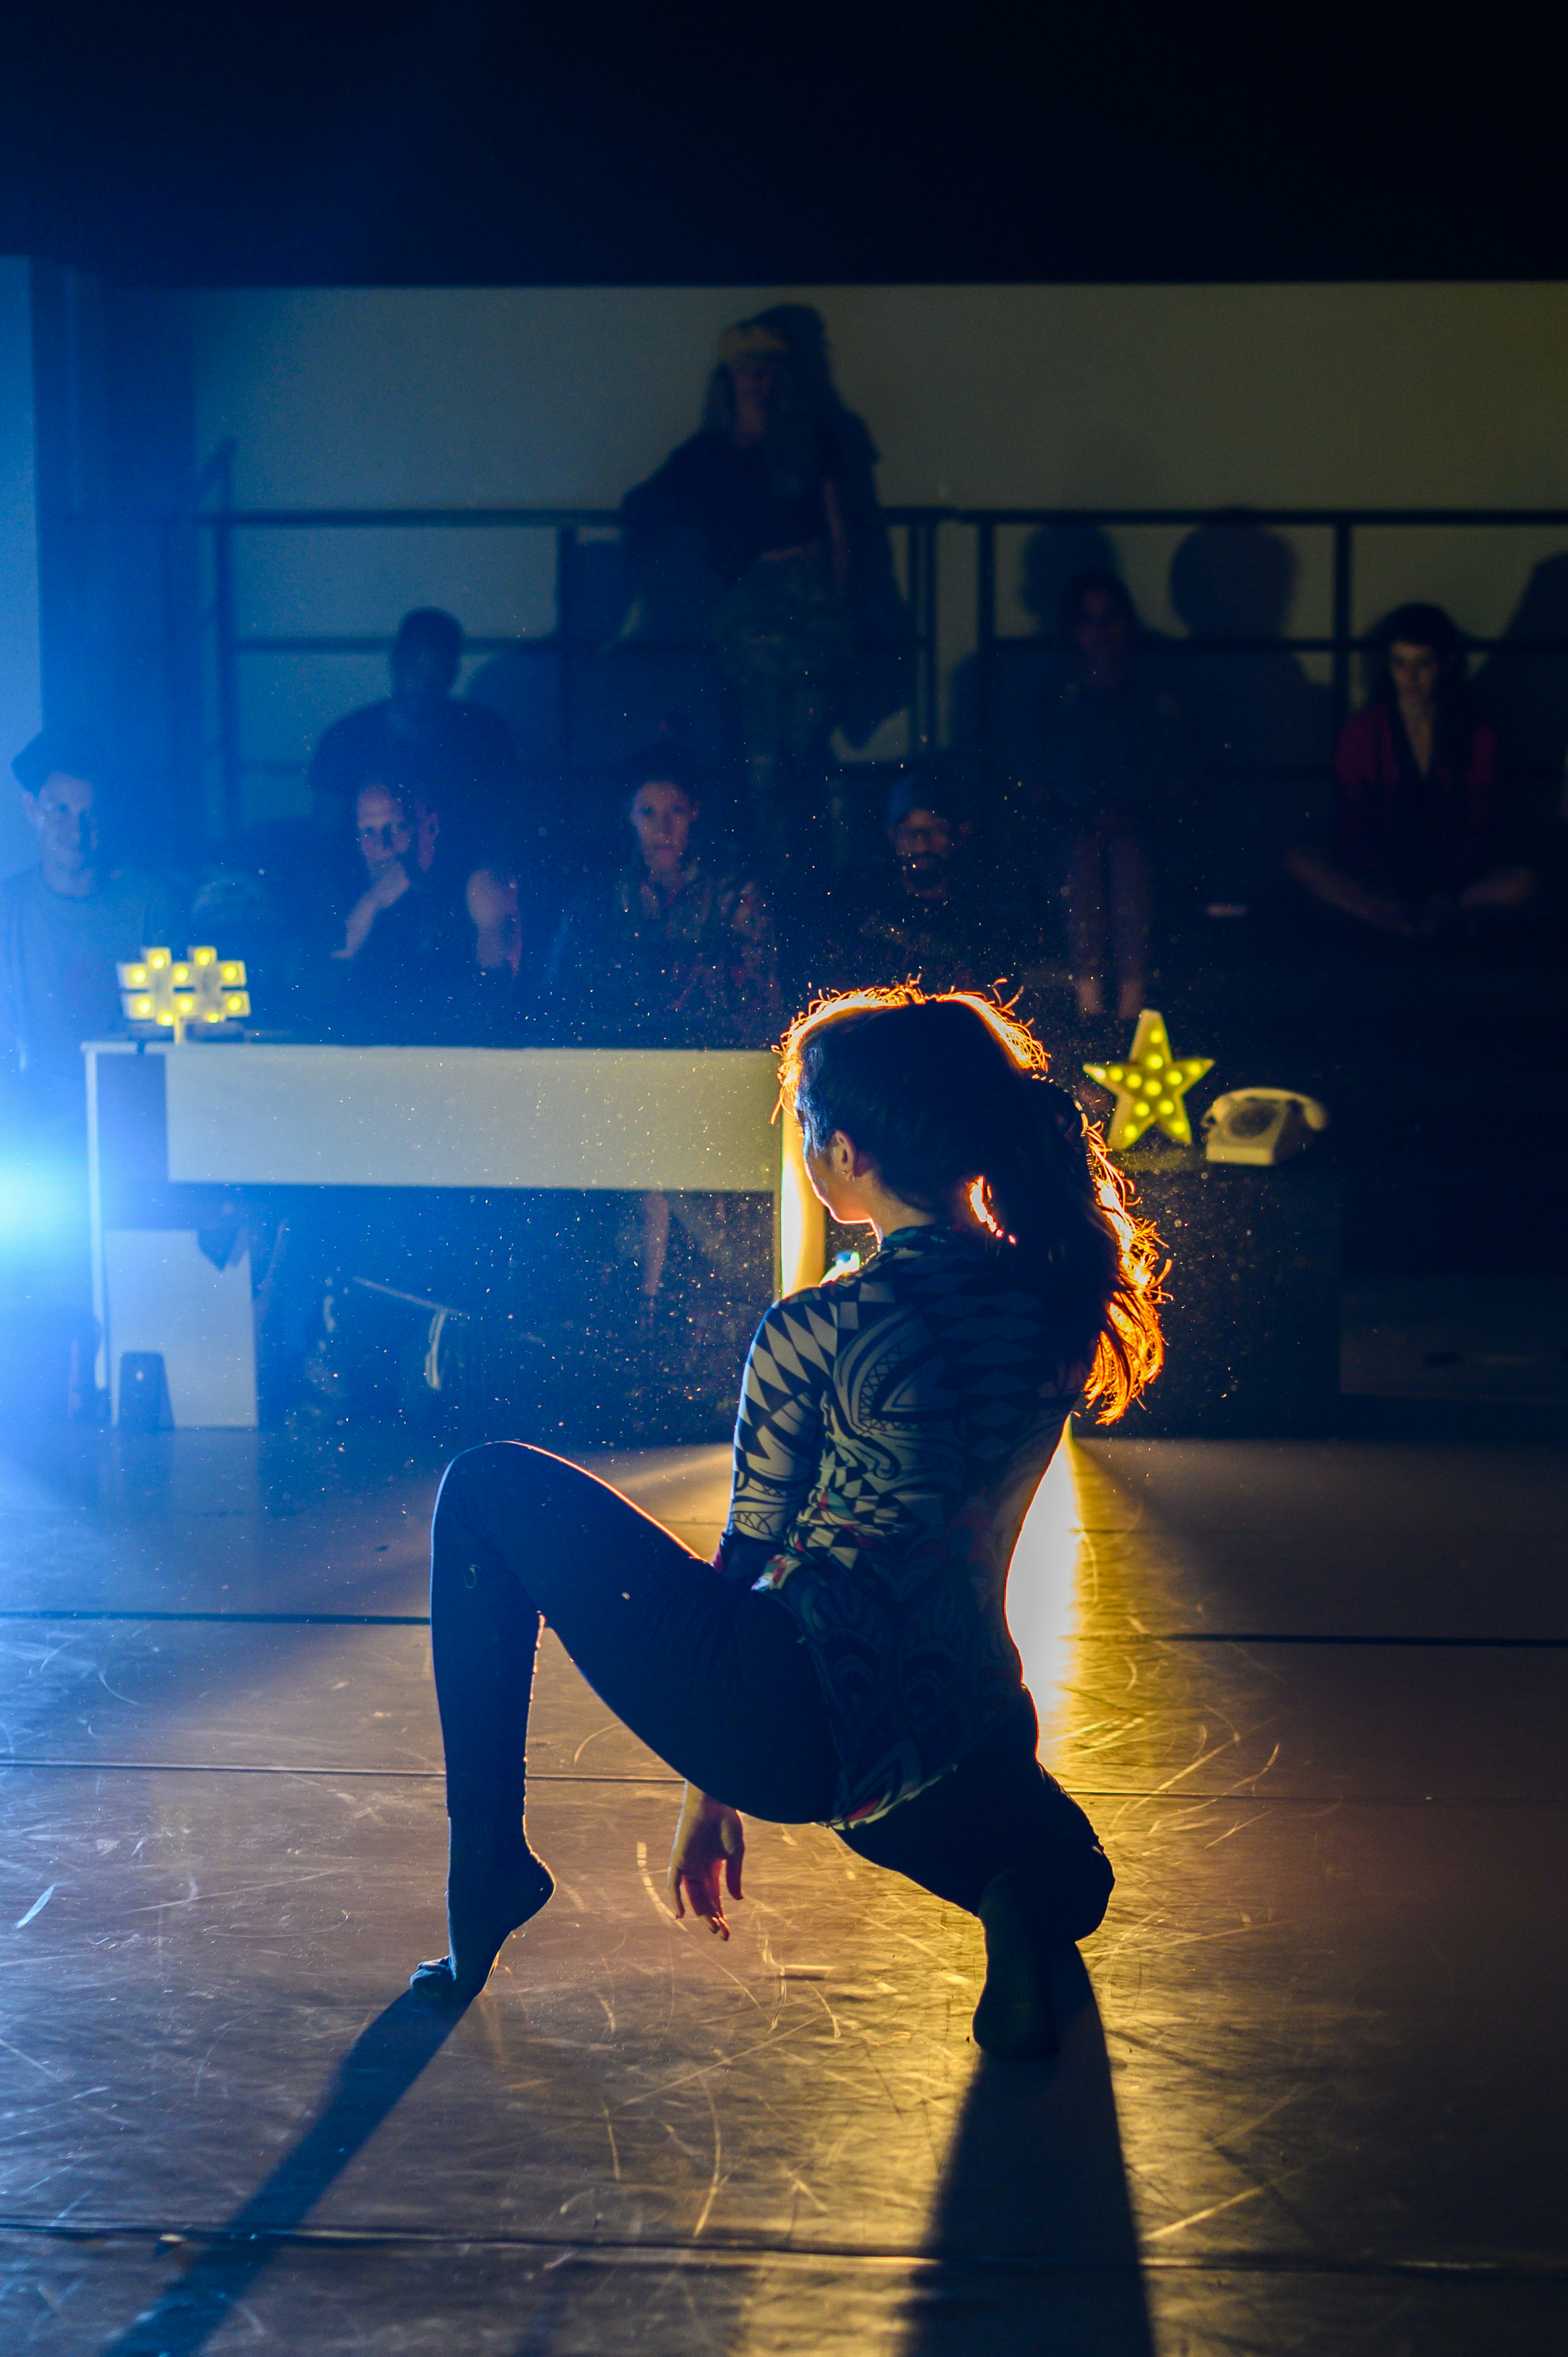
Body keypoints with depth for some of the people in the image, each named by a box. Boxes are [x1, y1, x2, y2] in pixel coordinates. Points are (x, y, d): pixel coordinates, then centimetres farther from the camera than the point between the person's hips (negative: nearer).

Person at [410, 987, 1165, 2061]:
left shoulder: (819, 1332, -14)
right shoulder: (1063, 1301, 0)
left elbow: (751, 1560, -2)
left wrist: (712, 1789, 9)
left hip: (802, 1721, -6)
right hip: (969, 1733, 6)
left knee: (490, 1494, 9)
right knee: (1070, 1885, 42)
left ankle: (490, 1869, 8)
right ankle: (1017, 1893, 2)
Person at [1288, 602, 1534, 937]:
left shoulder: (1478, 736, 0)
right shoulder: (1362, 732, 0)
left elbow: (1479, 830, -3)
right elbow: (1349, 829, -4)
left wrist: (1443, 890, -19)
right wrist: (1383, 881, -21)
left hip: (1450, 880, 0)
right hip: (1380, 880, 0)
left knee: (1521, 883, -29)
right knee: (1300, 864, -27)